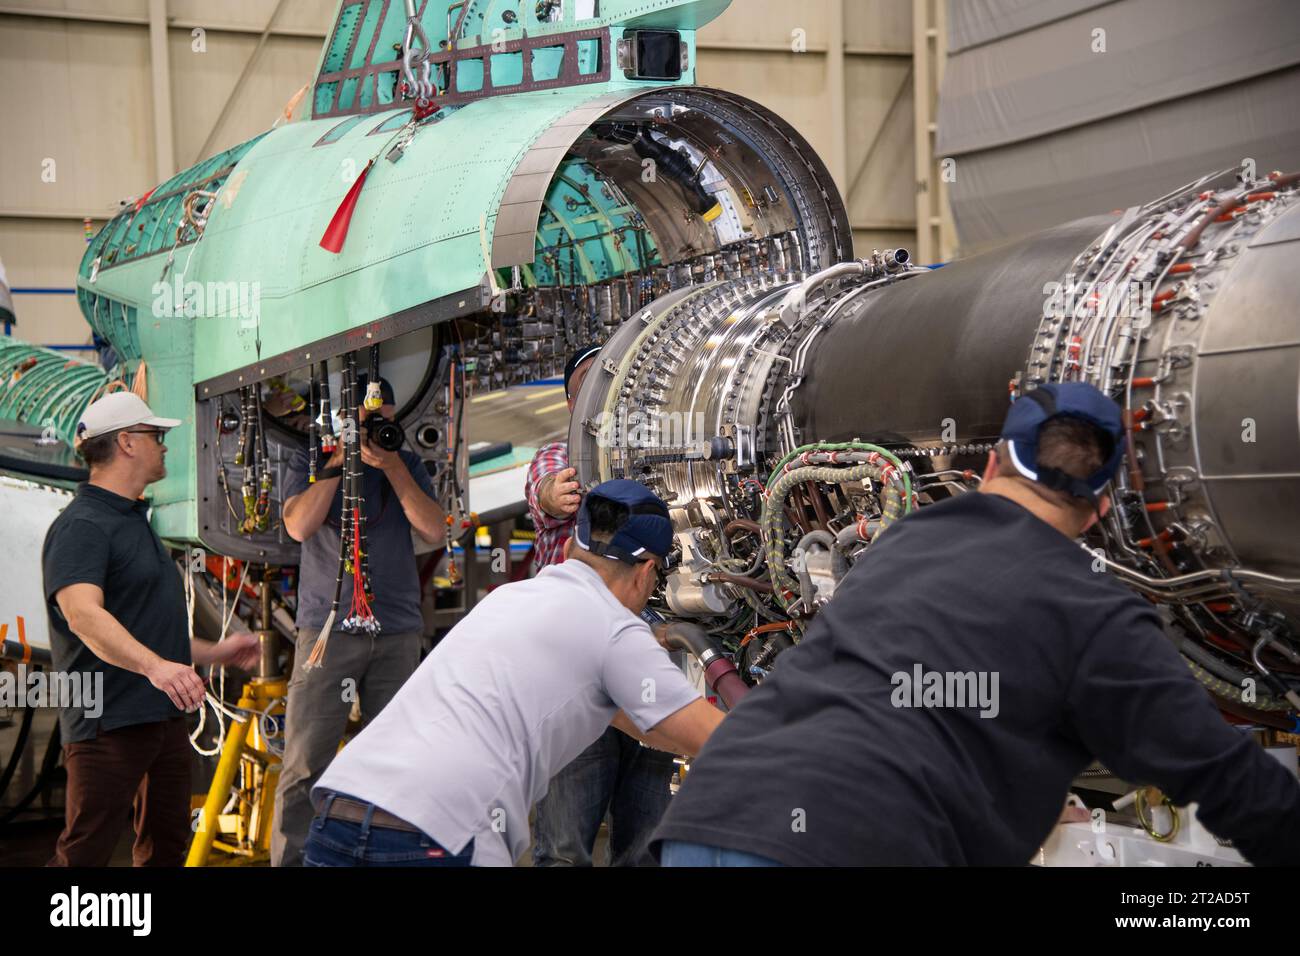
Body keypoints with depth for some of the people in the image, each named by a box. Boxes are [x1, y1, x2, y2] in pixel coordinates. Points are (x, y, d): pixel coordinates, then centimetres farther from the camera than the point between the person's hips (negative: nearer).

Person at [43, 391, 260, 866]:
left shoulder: (135, 523, 20)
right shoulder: (82, 526, -13)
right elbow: (83, 614, -30)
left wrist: (214, 651, 26)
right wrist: (155, 665, -43)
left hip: (164, 718, 10)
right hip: (109, 723, -10)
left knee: (166, 846, 14)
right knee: (84, 854, -8)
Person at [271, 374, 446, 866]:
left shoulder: (407, 465, 12)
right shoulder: (310, 462, 7)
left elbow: (435, 531, -1)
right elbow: (299, 526, -10)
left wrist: (391, 466, -7)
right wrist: (341, 458, -10)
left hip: (398, 633, 3)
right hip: (327, 627, -2)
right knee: (306, 765, -7)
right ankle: (289, 858, 0)